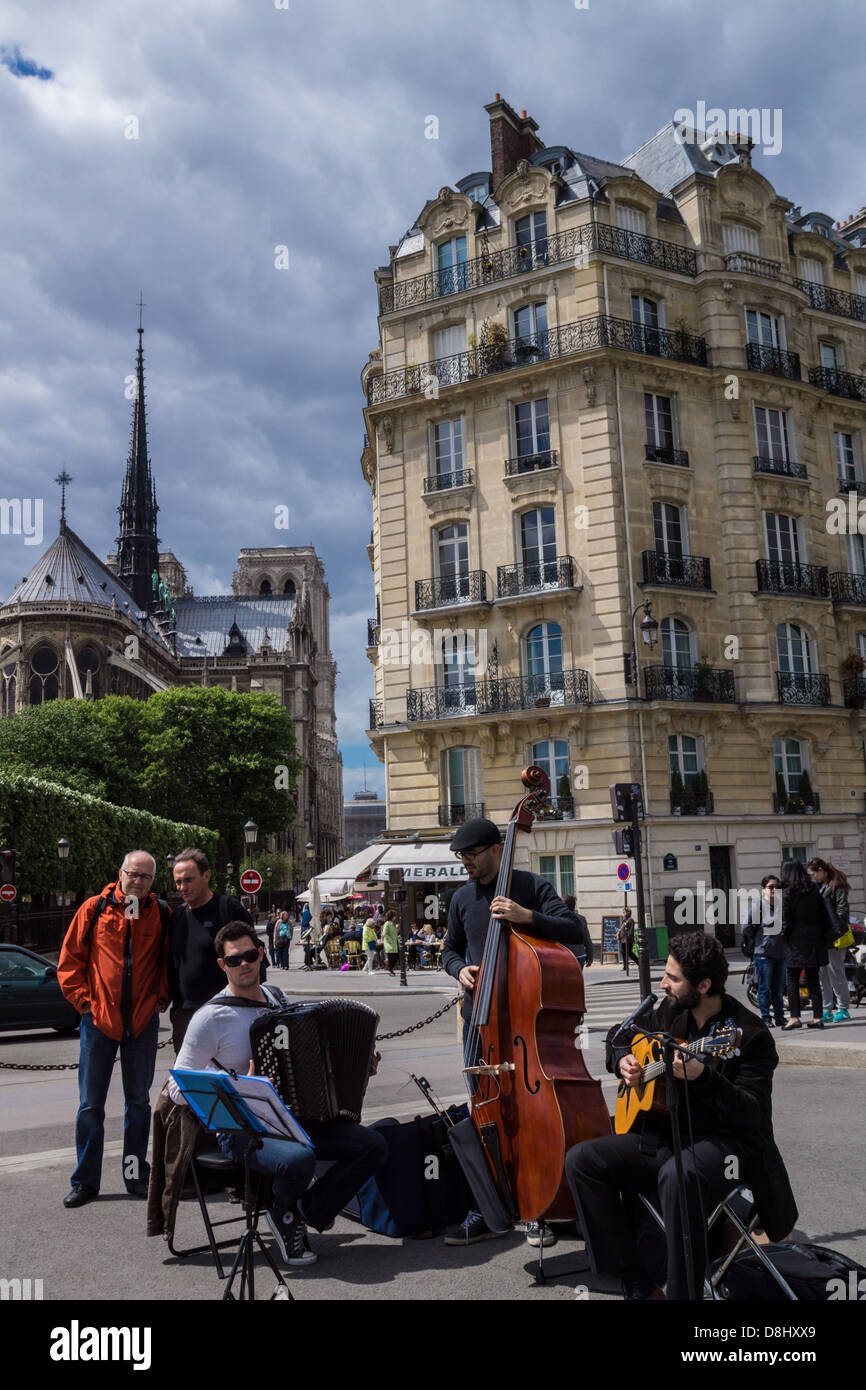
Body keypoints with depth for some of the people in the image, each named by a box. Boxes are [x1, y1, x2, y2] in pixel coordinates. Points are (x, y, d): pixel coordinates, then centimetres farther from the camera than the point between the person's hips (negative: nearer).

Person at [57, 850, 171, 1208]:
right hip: (99, 1018, -1)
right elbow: (69, 960, 2)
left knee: (138, 1101, 10)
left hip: (143, 1022, 1)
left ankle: (136, 1175, 20)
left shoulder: (162, 914, 1)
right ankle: (85, 1181, 14)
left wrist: (161, 998, 0)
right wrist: (82, 1000, -4)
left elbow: (169, 961, 11)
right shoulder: (94, 909, -2)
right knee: (90, 1103, 4)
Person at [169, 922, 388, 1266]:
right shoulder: (211, 1018, -10)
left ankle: (308, 1211, 7)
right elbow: (178, 1089, -10)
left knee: (374, 1146, -11)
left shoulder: (278, 1000, 10)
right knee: (298, 1158, -36)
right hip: (241, 1128, -6)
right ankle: (284, 1213, 0)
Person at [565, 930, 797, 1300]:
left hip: (724, 1143, -7)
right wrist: (623, 1061, 3)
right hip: (662, 1137, 7)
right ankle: (638, 1285, -9)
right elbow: (618, 1034, 25)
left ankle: (683, 1290, -24)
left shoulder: (749, 1034, -12)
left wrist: (702, 1077, -32)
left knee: (678, 1174, -40)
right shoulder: (669, 1013, 6)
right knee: (582, 1159, -12)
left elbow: (752, 1115, -19)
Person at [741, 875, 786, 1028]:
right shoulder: (757, 905, -5)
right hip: (763, 953, -5)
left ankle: (779, 1017, 19)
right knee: (765, 988, 0)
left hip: (781, 952, 5)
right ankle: (765, 1018, 7)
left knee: (779, 988, 10)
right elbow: (747, 927, -5)